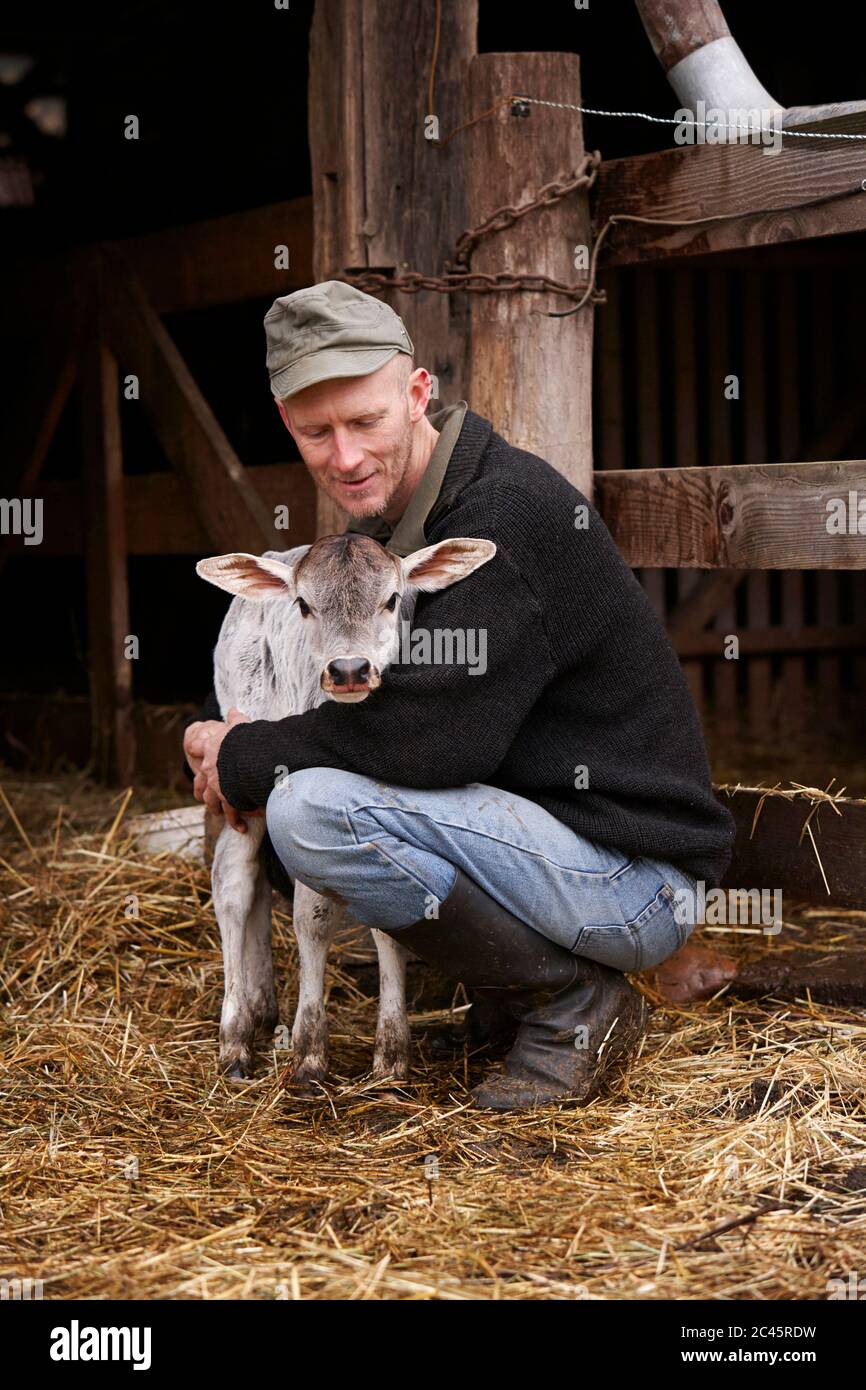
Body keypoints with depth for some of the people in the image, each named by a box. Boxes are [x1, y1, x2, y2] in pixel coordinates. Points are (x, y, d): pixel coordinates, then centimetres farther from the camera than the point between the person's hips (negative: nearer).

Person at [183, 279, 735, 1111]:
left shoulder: (510, 510, -19)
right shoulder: (383, 527, 10)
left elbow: (439, 735, -27)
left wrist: (250, 758, -13)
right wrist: (224, 740, -3)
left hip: (635, 882, -10)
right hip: (542, 837, 10)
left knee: (313, 811, -24)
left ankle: (576, 1007, -9)